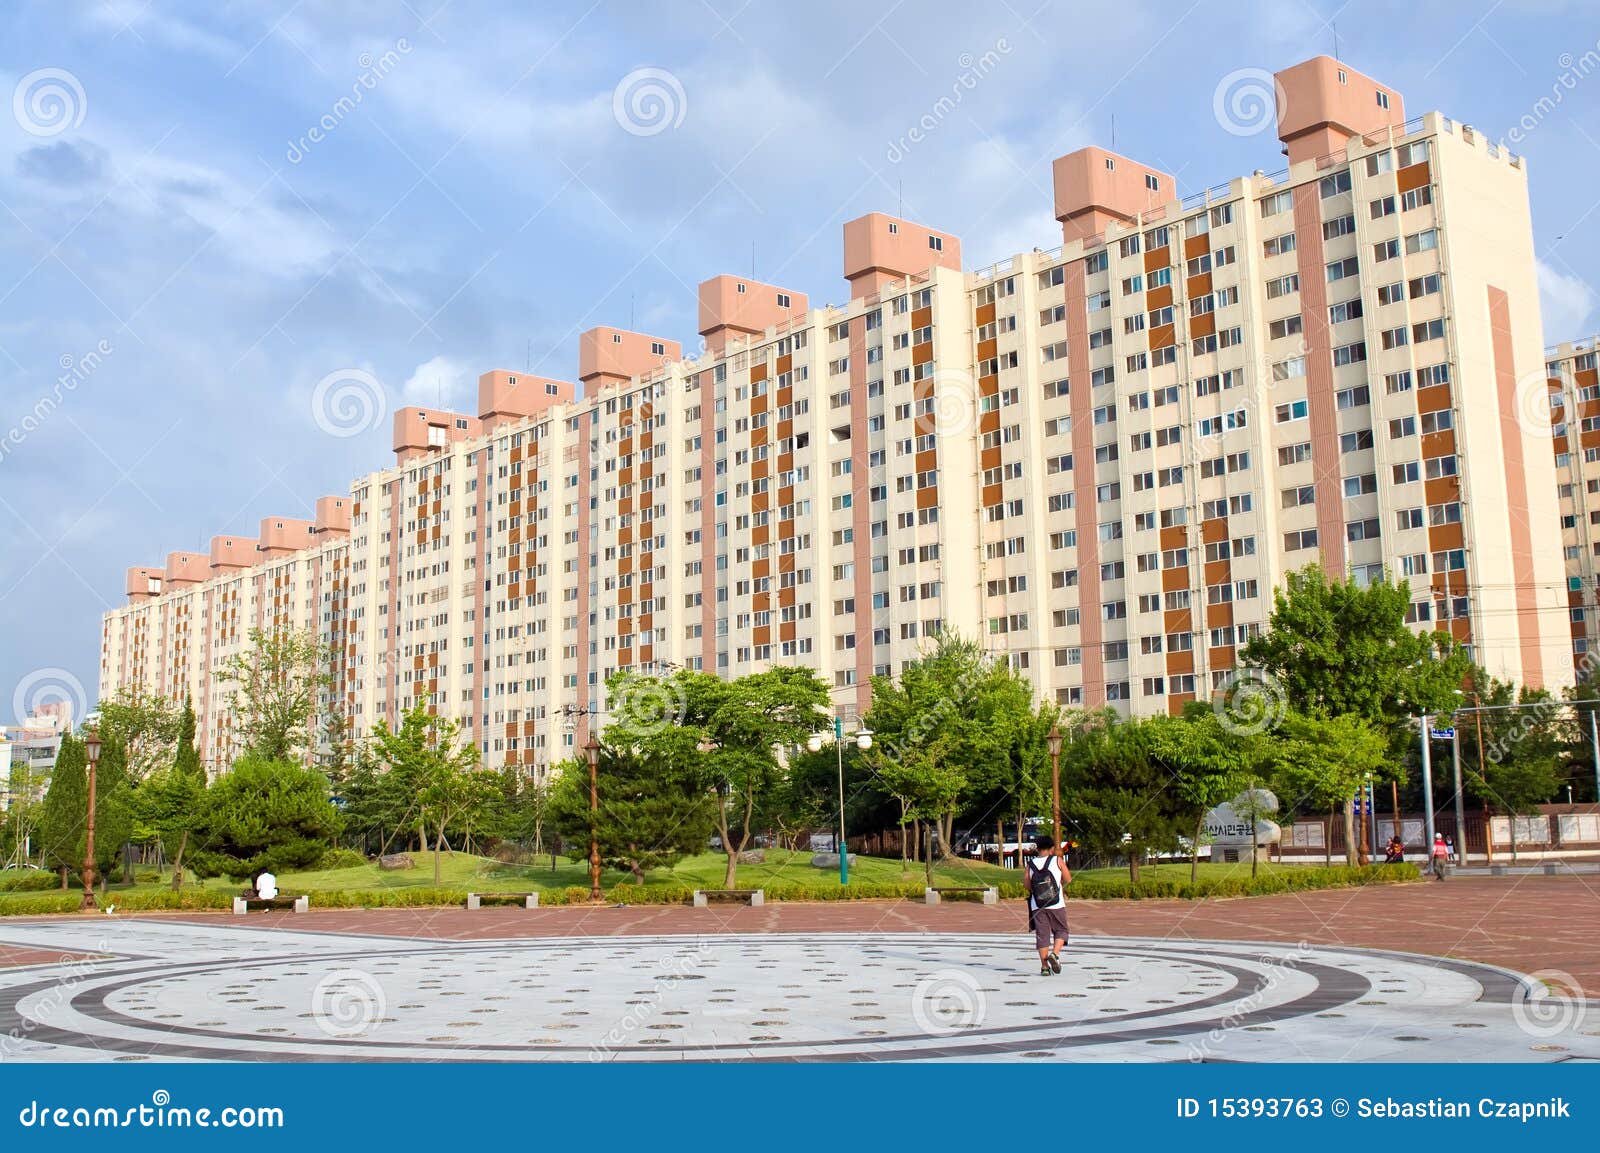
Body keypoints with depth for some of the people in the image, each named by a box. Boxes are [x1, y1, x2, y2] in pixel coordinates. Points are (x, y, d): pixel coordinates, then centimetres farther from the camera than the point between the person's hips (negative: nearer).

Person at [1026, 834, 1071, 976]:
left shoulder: (1030, 865, 2)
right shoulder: (1057, 860, -3)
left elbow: (1028, 886, 6)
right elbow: (1068, 880, 2)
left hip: (1037, 906, 2)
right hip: (1056, 905, -2)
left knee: (1042, 935, 6)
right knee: (1060, 931, 15)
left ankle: (1044, 966, 3)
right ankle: (1055, 954, -8)